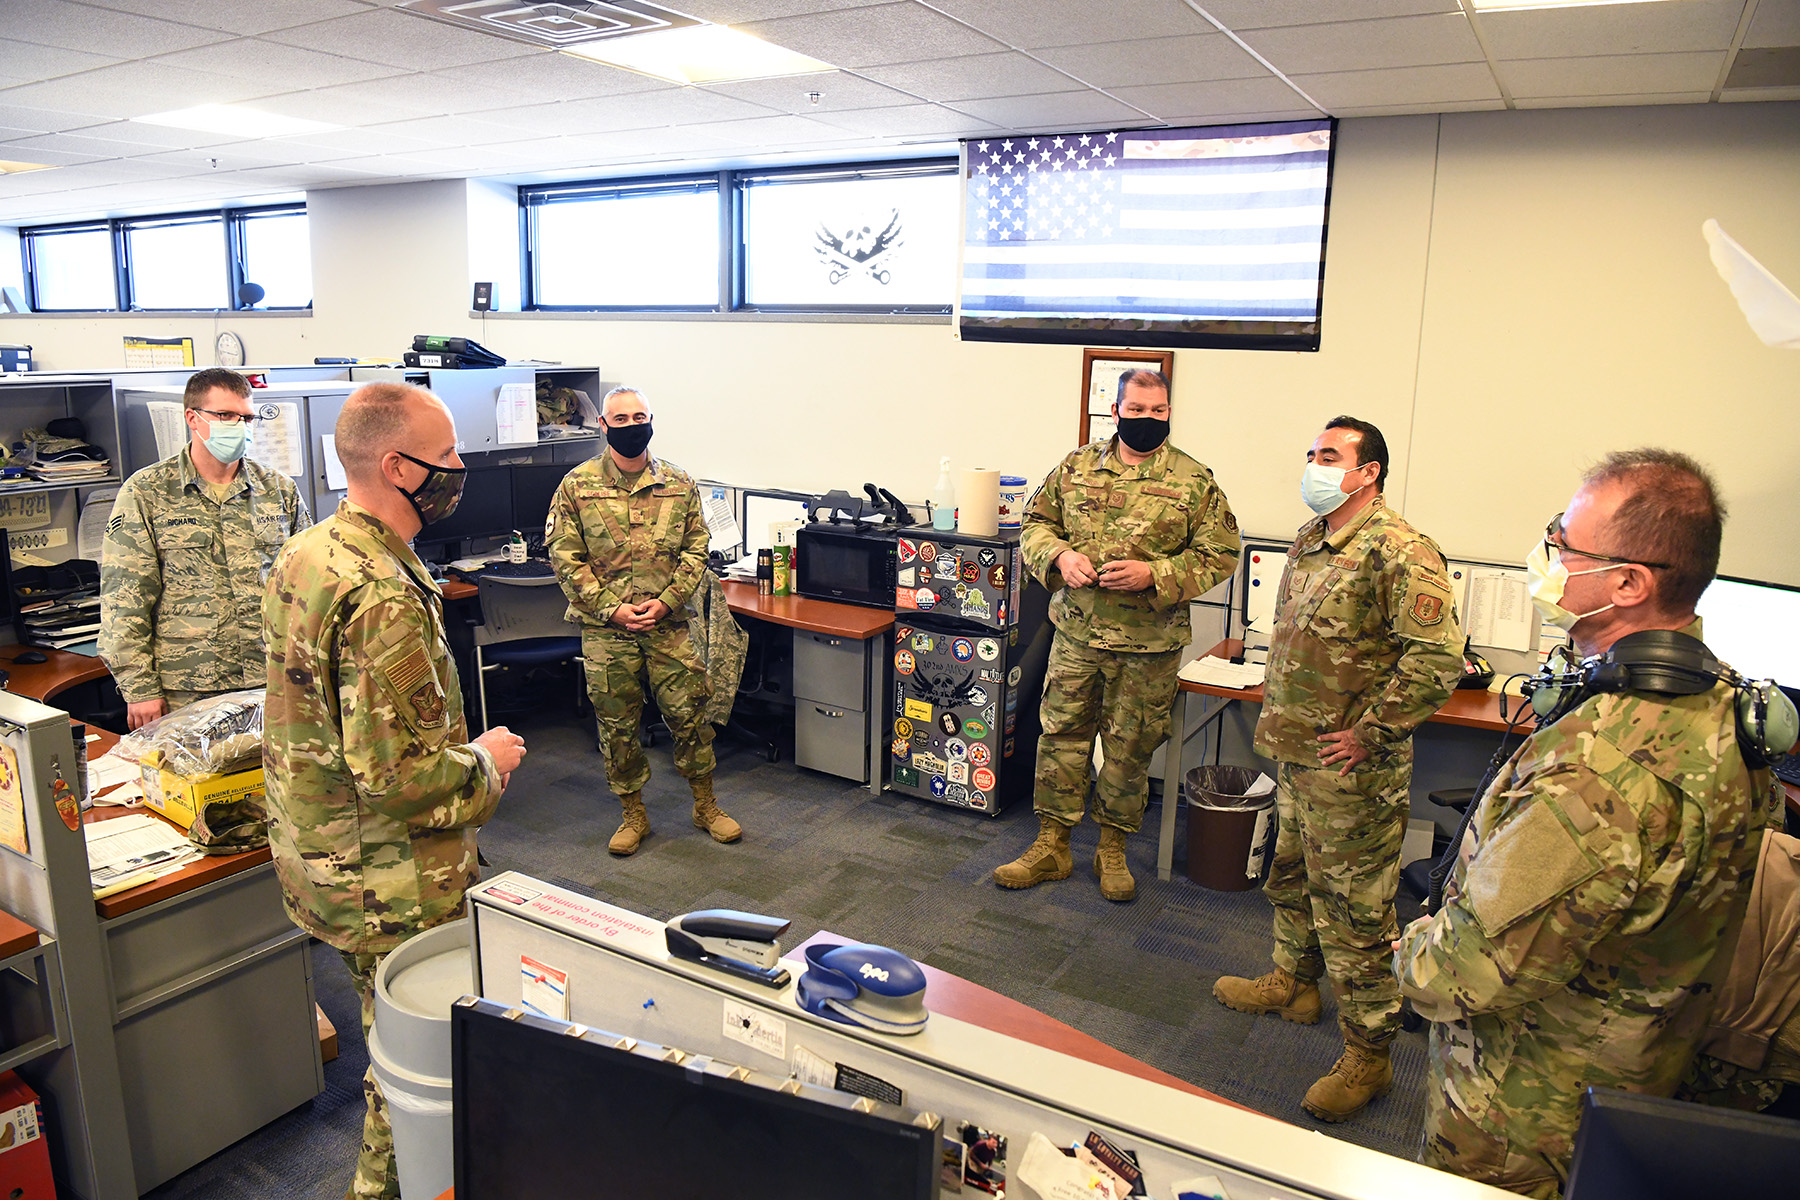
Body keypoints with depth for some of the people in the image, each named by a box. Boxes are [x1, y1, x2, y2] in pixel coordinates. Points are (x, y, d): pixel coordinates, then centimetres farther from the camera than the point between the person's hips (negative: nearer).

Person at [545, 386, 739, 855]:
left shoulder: (679, 483, 4)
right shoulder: (577, 485, -1)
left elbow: (696, 550, 4)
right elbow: (565, 557, -3)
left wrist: (666, 601, -9)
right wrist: (611, 608, -11)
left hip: (668, 624, 1)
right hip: (605, 629, -1)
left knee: (689, 714, 5)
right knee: (617, 725, 8)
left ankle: (706, 806, 23)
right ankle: (633, 815, 25)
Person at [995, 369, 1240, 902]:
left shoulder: (1195, 481, -3)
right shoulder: (1075, 467, 5)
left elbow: (1219, 553, -4)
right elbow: (1036, 522, 12)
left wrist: (1154, 574, -17)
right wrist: (1059, 555, -10)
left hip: (1149, 644, -2)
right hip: (1076, 633, 2)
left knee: (1130, 748, 9)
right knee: (1061, 737, 8)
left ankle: (1113, 848, 28)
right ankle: (1052, 845, 23)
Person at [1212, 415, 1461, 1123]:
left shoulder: (1400, 552, -18)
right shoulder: (1308, 542, 10)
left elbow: (1438, 658, -23)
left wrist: (1369, 731, -20)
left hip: (1351, 769, -9)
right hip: (1295, 752, 9)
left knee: (1354, 909, 1)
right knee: (1293, 878, 24)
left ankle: (1368, 1052, 15)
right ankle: (1293, 982, 45)